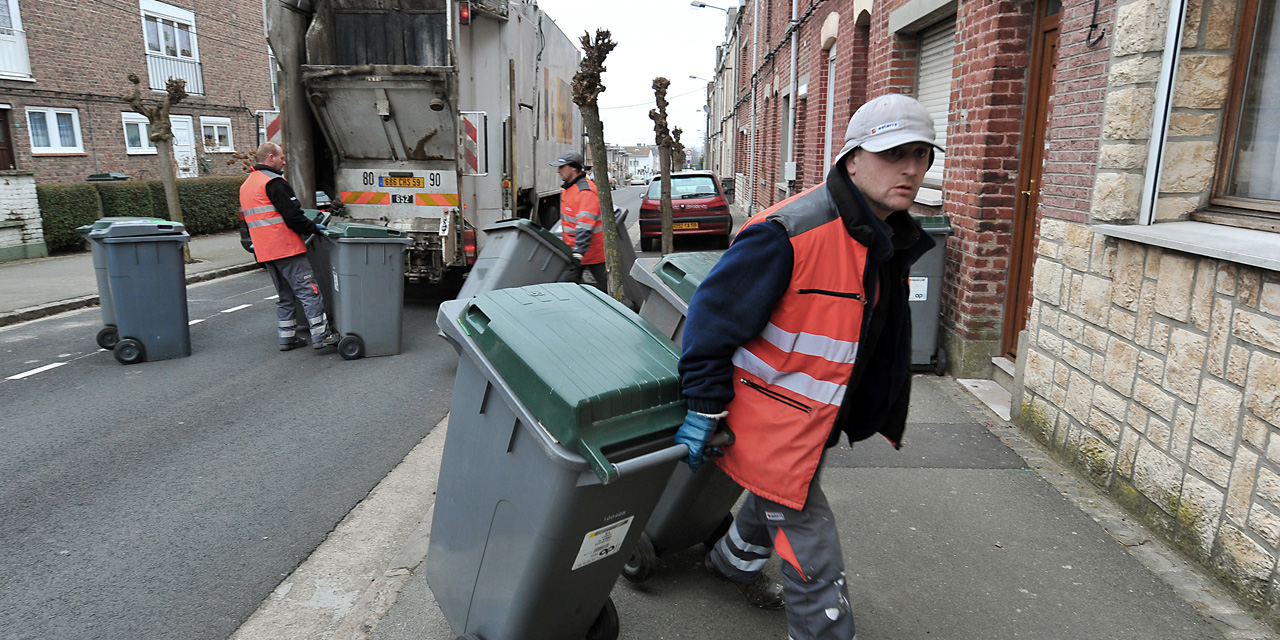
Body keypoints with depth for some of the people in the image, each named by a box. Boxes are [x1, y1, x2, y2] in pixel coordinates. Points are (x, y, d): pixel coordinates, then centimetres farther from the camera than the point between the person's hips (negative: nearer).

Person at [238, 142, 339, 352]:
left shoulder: (246, 185, 20)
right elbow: (292, 215, -17)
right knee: (308, 290, -8)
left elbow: (246, 220, 25)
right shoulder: (274, 182, -11)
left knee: (285, 295, 16)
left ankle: (286, 337, 17)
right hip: (286, 248, -9)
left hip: (265, 252, 9)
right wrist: (313, 228, -3)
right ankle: (321, 335, -11)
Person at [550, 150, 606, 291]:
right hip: (573, 251, 9)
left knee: (606, 288, 4)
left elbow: (585, 226, -30)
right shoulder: (569, 188, 11)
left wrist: (579, 251, -37)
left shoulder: (586, 191, -22)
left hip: (593, 251, -9)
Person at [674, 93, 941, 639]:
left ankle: (734, 562, 60)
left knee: (776, 499, 32)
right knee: (814, 561, -1)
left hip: (816, 418, 10)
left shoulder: (887, 239, 2)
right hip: (773, 424, -10)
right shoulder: (791, 232, -28)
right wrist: (705, 408, -20)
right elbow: (714, 314, -23)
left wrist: (879, 411, 21)